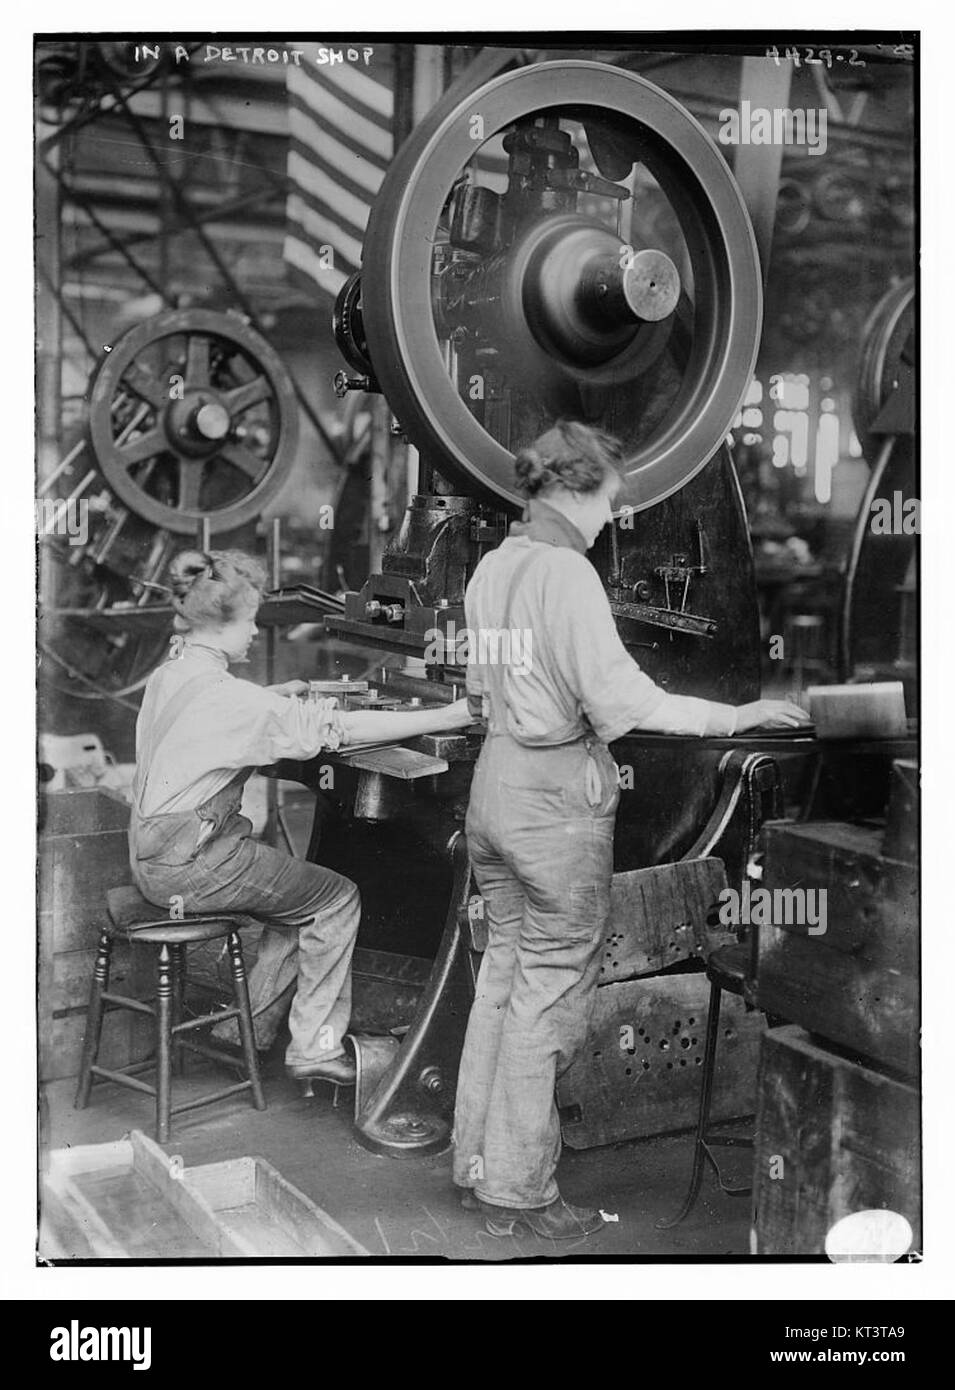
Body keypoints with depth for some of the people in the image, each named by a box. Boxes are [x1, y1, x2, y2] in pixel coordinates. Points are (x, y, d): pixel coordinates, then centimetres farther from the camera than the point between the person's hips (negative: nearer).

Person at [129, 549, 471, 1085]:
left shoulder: (167, 675, 6)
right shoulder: (223, 695, -23)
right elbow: (341, 729, -26)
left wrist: (275, 695, 21)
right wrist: (450, 717, -23)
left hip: (154, 854, 9)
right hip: (191, 863, -9)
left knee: (298, 891, 21)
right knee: (338, 899, 1)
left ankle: (252, 1025, 24)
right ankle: (316, 1047, 6)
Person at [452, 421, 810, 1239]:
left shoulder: (490, 568, 10)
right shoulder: (567, 572, -16)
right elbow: (619, 700, -21)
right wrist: (736, 718, -18)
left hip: (494, 781, 9)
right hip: (559, 796, -8)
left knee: (503, 974, 17)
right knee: (550, 993, 1)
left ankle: (478, 1163, 27)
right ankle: (519, 1192, 11)